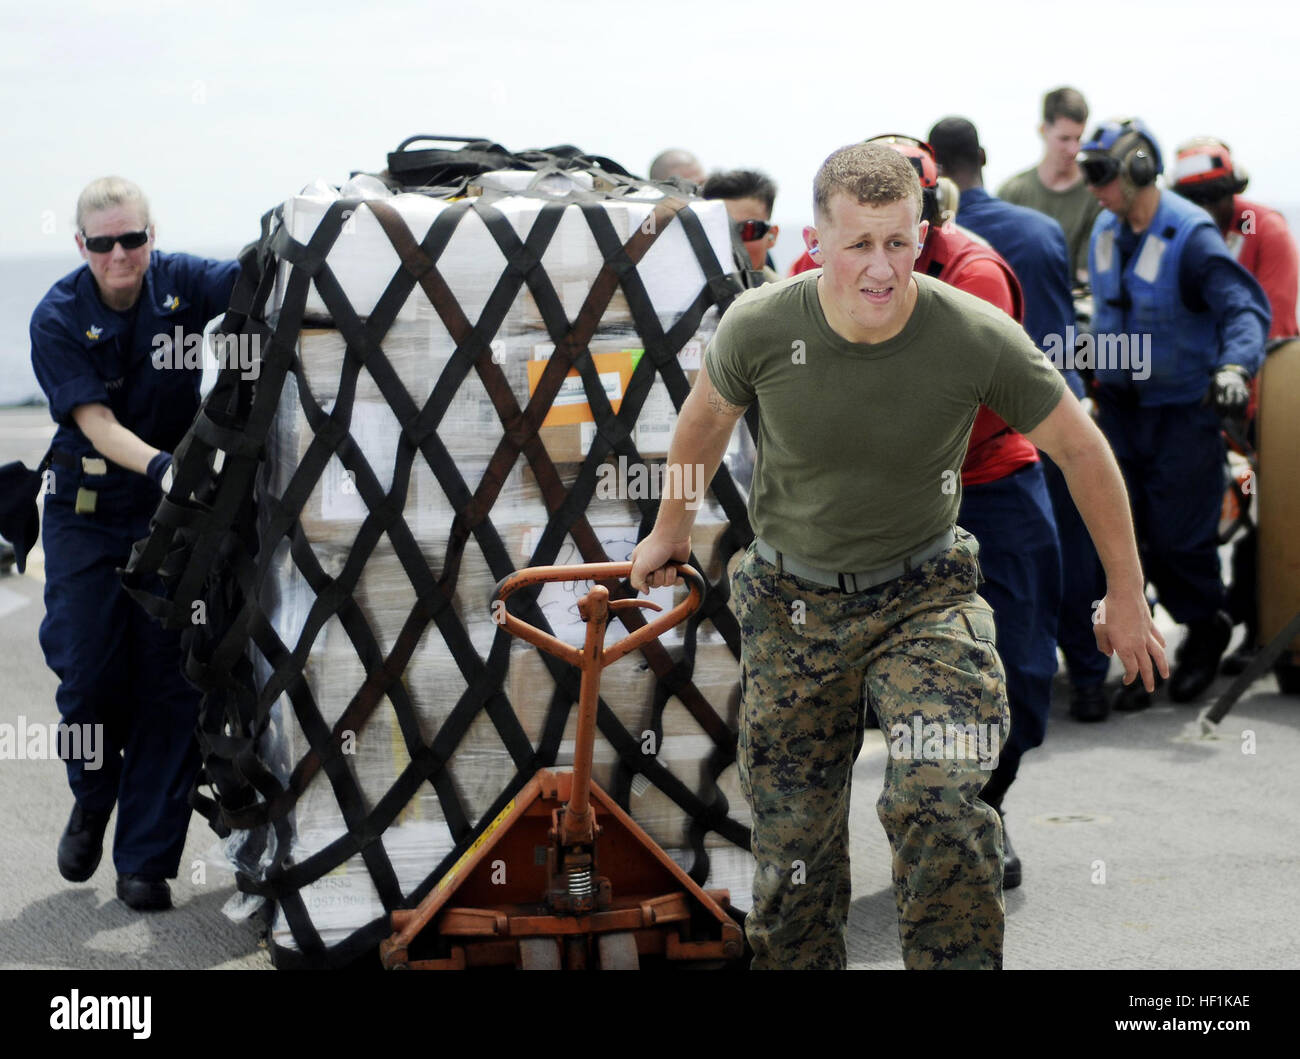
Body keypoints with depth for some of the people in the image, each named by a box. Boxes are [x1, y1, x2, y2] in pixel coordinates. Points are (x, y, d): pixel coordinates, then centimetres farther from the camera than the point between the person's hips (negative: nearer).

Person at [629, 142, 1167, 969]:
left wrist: (1127, 596, 3)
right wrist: (672, 527, 23)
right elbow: (706, 419, 7)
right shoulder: (759, 327, -16)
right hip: (791, 600, 2)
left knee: (941, 796, -27)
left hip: (924, 593, -2)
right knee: (794, 843, 7)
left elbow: (1081, 450, -5)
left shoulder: (980, 338, -20)